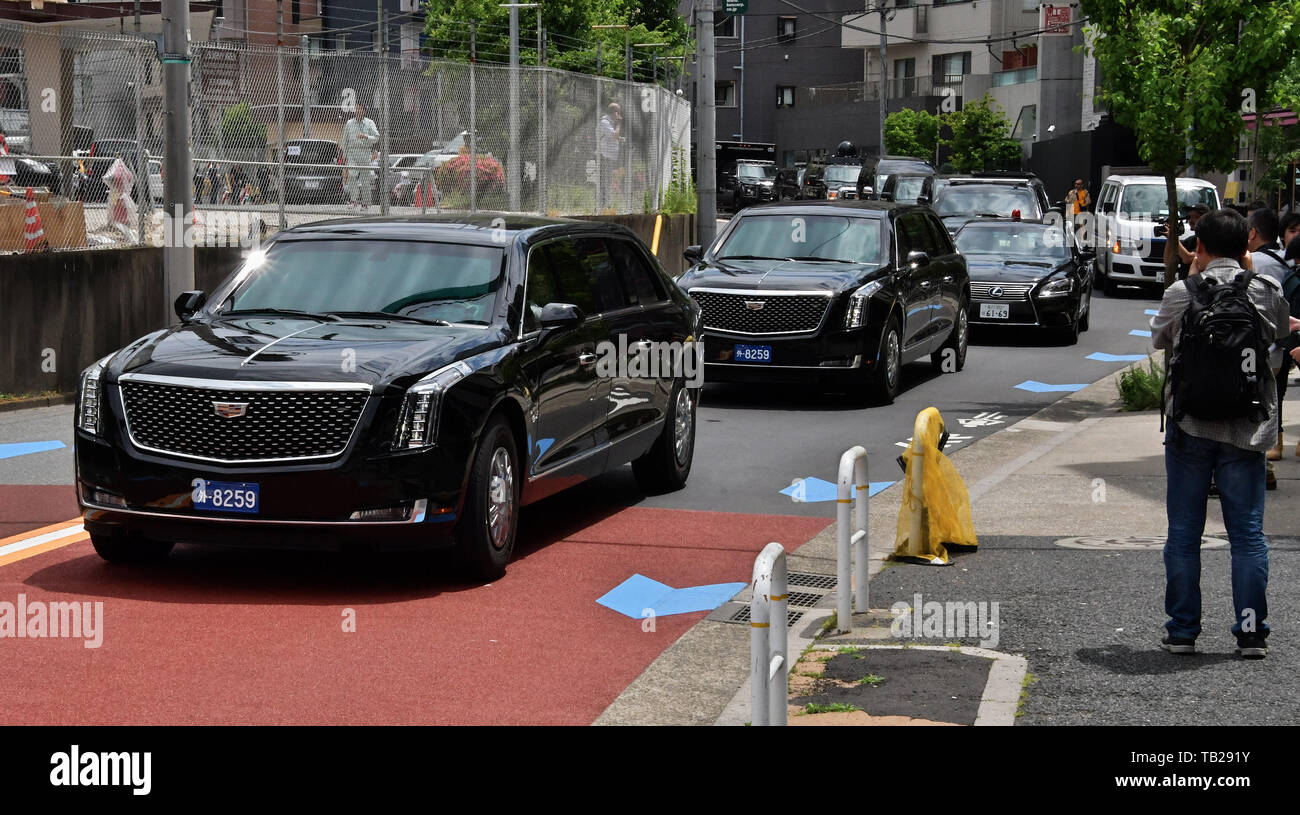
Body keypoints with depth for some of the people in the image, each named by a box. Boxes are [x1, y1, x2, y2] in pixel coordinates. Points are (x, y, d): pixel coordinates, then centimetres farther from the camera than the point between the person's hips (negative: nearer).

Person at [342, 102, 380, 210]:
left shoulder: (369, 123, 8)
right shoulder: (349, 123, 14)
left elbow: (376, 138, -1)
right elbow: (345, 140, 19)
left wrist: (366, 137, -19)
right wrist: (345, 156, 17)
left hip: (365, 153, -1)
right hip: (352, 152, 1)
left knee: (365, 178, -1)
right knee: (352, 175, -19)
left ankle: (366, 202, 7)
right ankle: (353, 200, -23)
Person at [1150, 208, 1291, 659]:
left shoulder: (1181, 293, -6)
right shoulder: (1267, 292, -3)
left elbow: (1159, 338, 12)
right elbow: (1283, 334, 17)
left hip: (1190, 426, -1)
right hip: (1247, 428, 1)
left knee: (1183, 532, 8)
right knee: (1248, 533, 6)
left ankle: (1182, 631, 11)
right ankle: (1251, 631, 6)